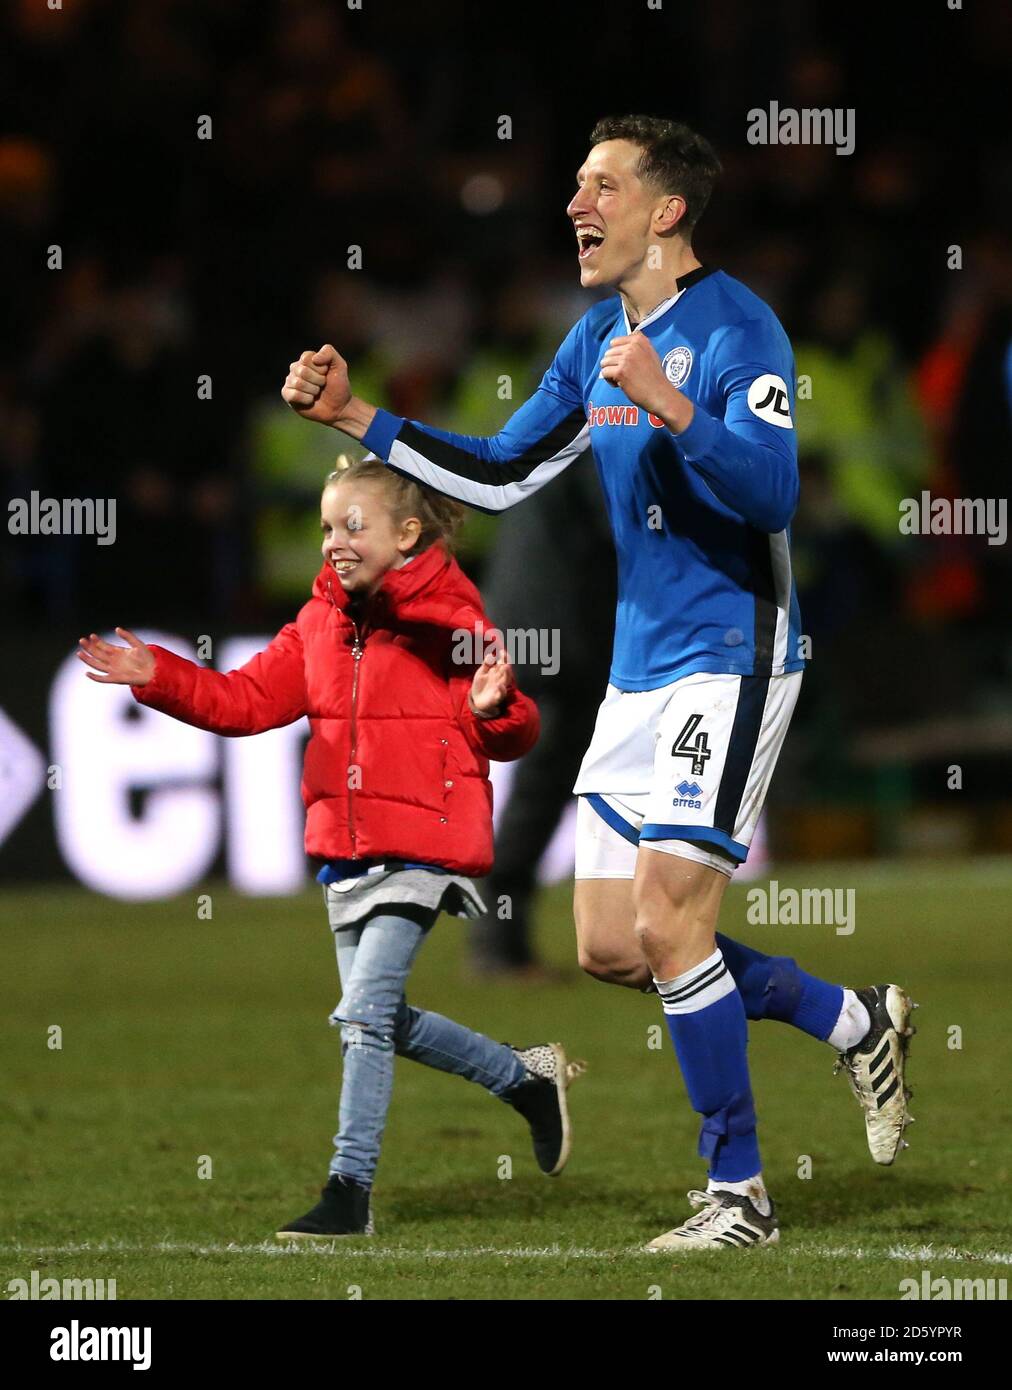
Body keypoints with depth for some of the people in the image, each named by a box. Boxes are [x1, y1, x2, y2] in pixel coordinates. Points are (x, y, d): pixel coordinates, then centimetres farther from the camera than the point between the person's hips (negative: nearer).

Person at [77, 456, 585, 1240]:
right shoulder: (321, 623, 10)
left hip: (422, 847, -8)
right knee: (381, 1020, 13)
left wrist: (493, 708, -28)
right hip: (345, 847, 8)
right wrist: (158, 677, -1)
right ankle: (527, 1078, 32)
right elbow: (251, 700, 9)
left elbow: (511, 735, -6)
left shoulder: (451, 624, -9)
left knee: (365, 1013, -14)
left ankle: (351, 1190, -9)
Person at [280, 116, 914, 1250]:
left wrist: (671, 407, -41)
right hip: (639, 670, 9)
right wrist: (357, 418, 9)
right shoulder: (599, 339, 12)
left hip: (728, 659, -9)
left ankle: (738, 1192, -3)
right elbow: (499, 475, 18)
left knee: (666, 923, -14)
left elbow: (773, 489, -27)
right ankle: (856, 1026, 23)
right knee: (609, 946, 7)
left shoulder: (733, 328, -14)